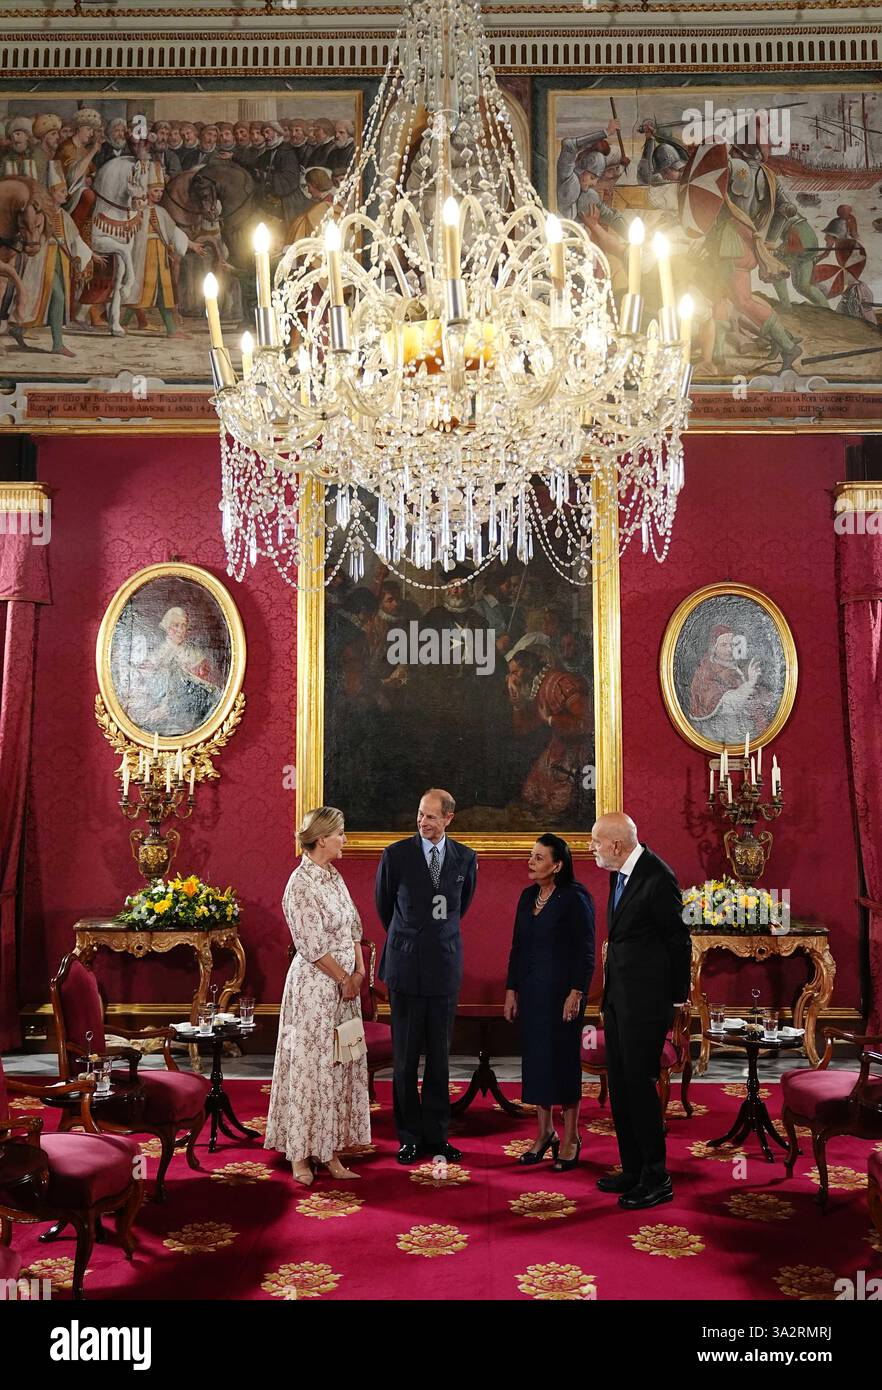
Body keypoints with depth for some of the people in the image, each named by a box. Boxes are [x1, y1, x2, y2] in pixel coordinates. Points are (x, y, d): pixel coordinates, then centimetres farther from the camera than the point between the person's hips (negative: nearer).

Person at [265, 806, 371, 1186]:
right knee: (310, 1065, 1)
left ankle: (330, 1151, 21)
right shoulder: (301, 884, -17)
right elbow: (313, 946, -18)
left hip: (344, 984, 8)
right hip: (315, 986, -8)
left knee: (341, 1066, 11)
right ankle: (301, 1155, 14)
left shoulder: (333, 877, 9)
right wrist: (344, 978, -10)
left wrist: (359, 971, 2)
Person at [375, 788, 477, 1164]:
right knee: (405, 1058, 4)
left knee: (440, 1058, 8)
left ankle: (437, 1136, 18)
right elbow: (384, 906, 10)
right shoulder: (396, 854, -5)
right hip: (405, 967, -2)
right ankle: (410, 1137, 16)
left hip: (445, 967, 2)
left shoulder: (466, 858, 2)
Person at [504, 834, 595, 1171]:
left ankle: (570, 1138, 16)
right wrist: (511, 989, 10)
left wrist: (576, 993, -17)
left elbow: (585, 952, -13)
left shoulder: (575, 898, -12)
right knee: (535, 1058, 11)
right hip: (531, 990, 6)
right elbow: (517, 946, 12)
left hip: (561, 990, -6)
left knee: (563, 1059, 2)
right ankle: (544, 1133, 24)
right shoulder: (528, 896, 8)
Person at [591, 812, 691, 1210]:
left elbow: (678, 939, -12)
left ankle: (657, 1179, 10)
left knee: (639, 1083, -3)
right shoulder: (620, 872, 7)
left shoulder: (657, 878, -19)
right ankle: (633, 1169, 26)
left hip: (646, 998, -9)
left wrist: (678, 997, -4)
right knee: (619, 1084, 14)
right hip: (618, 995, 9)